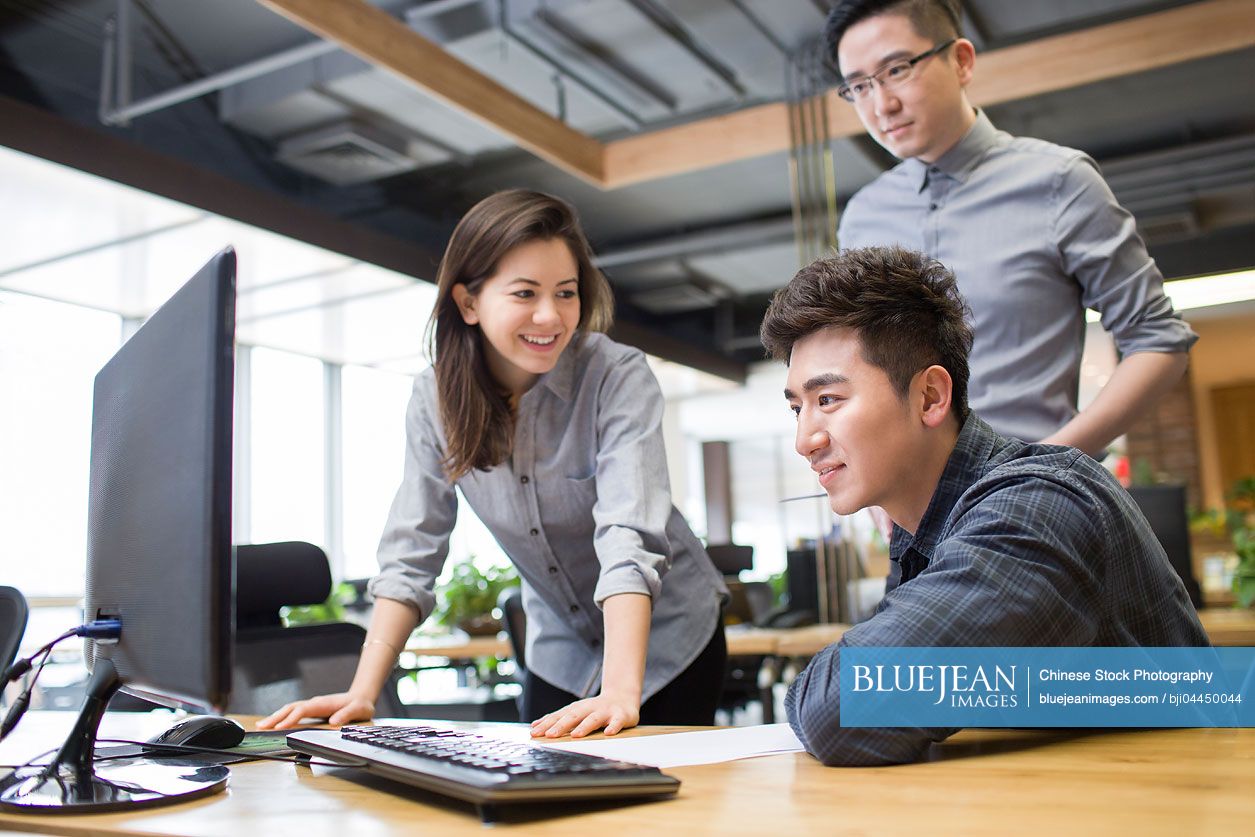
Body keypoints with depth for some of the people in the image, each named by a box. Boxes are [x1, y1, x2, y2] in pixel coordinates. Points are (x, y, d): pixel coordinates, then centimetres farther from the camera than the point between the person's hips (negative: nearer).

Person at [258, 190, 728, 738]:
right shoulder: (435, 399, -11)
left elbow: (630, 539, -34)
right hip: (561, 652, 3)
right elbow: (410, 553, -11)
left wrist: (620, 693, -45)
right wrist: (362, 693, -21)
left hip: (667, 638, -3)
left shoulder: (619, 378, -23)